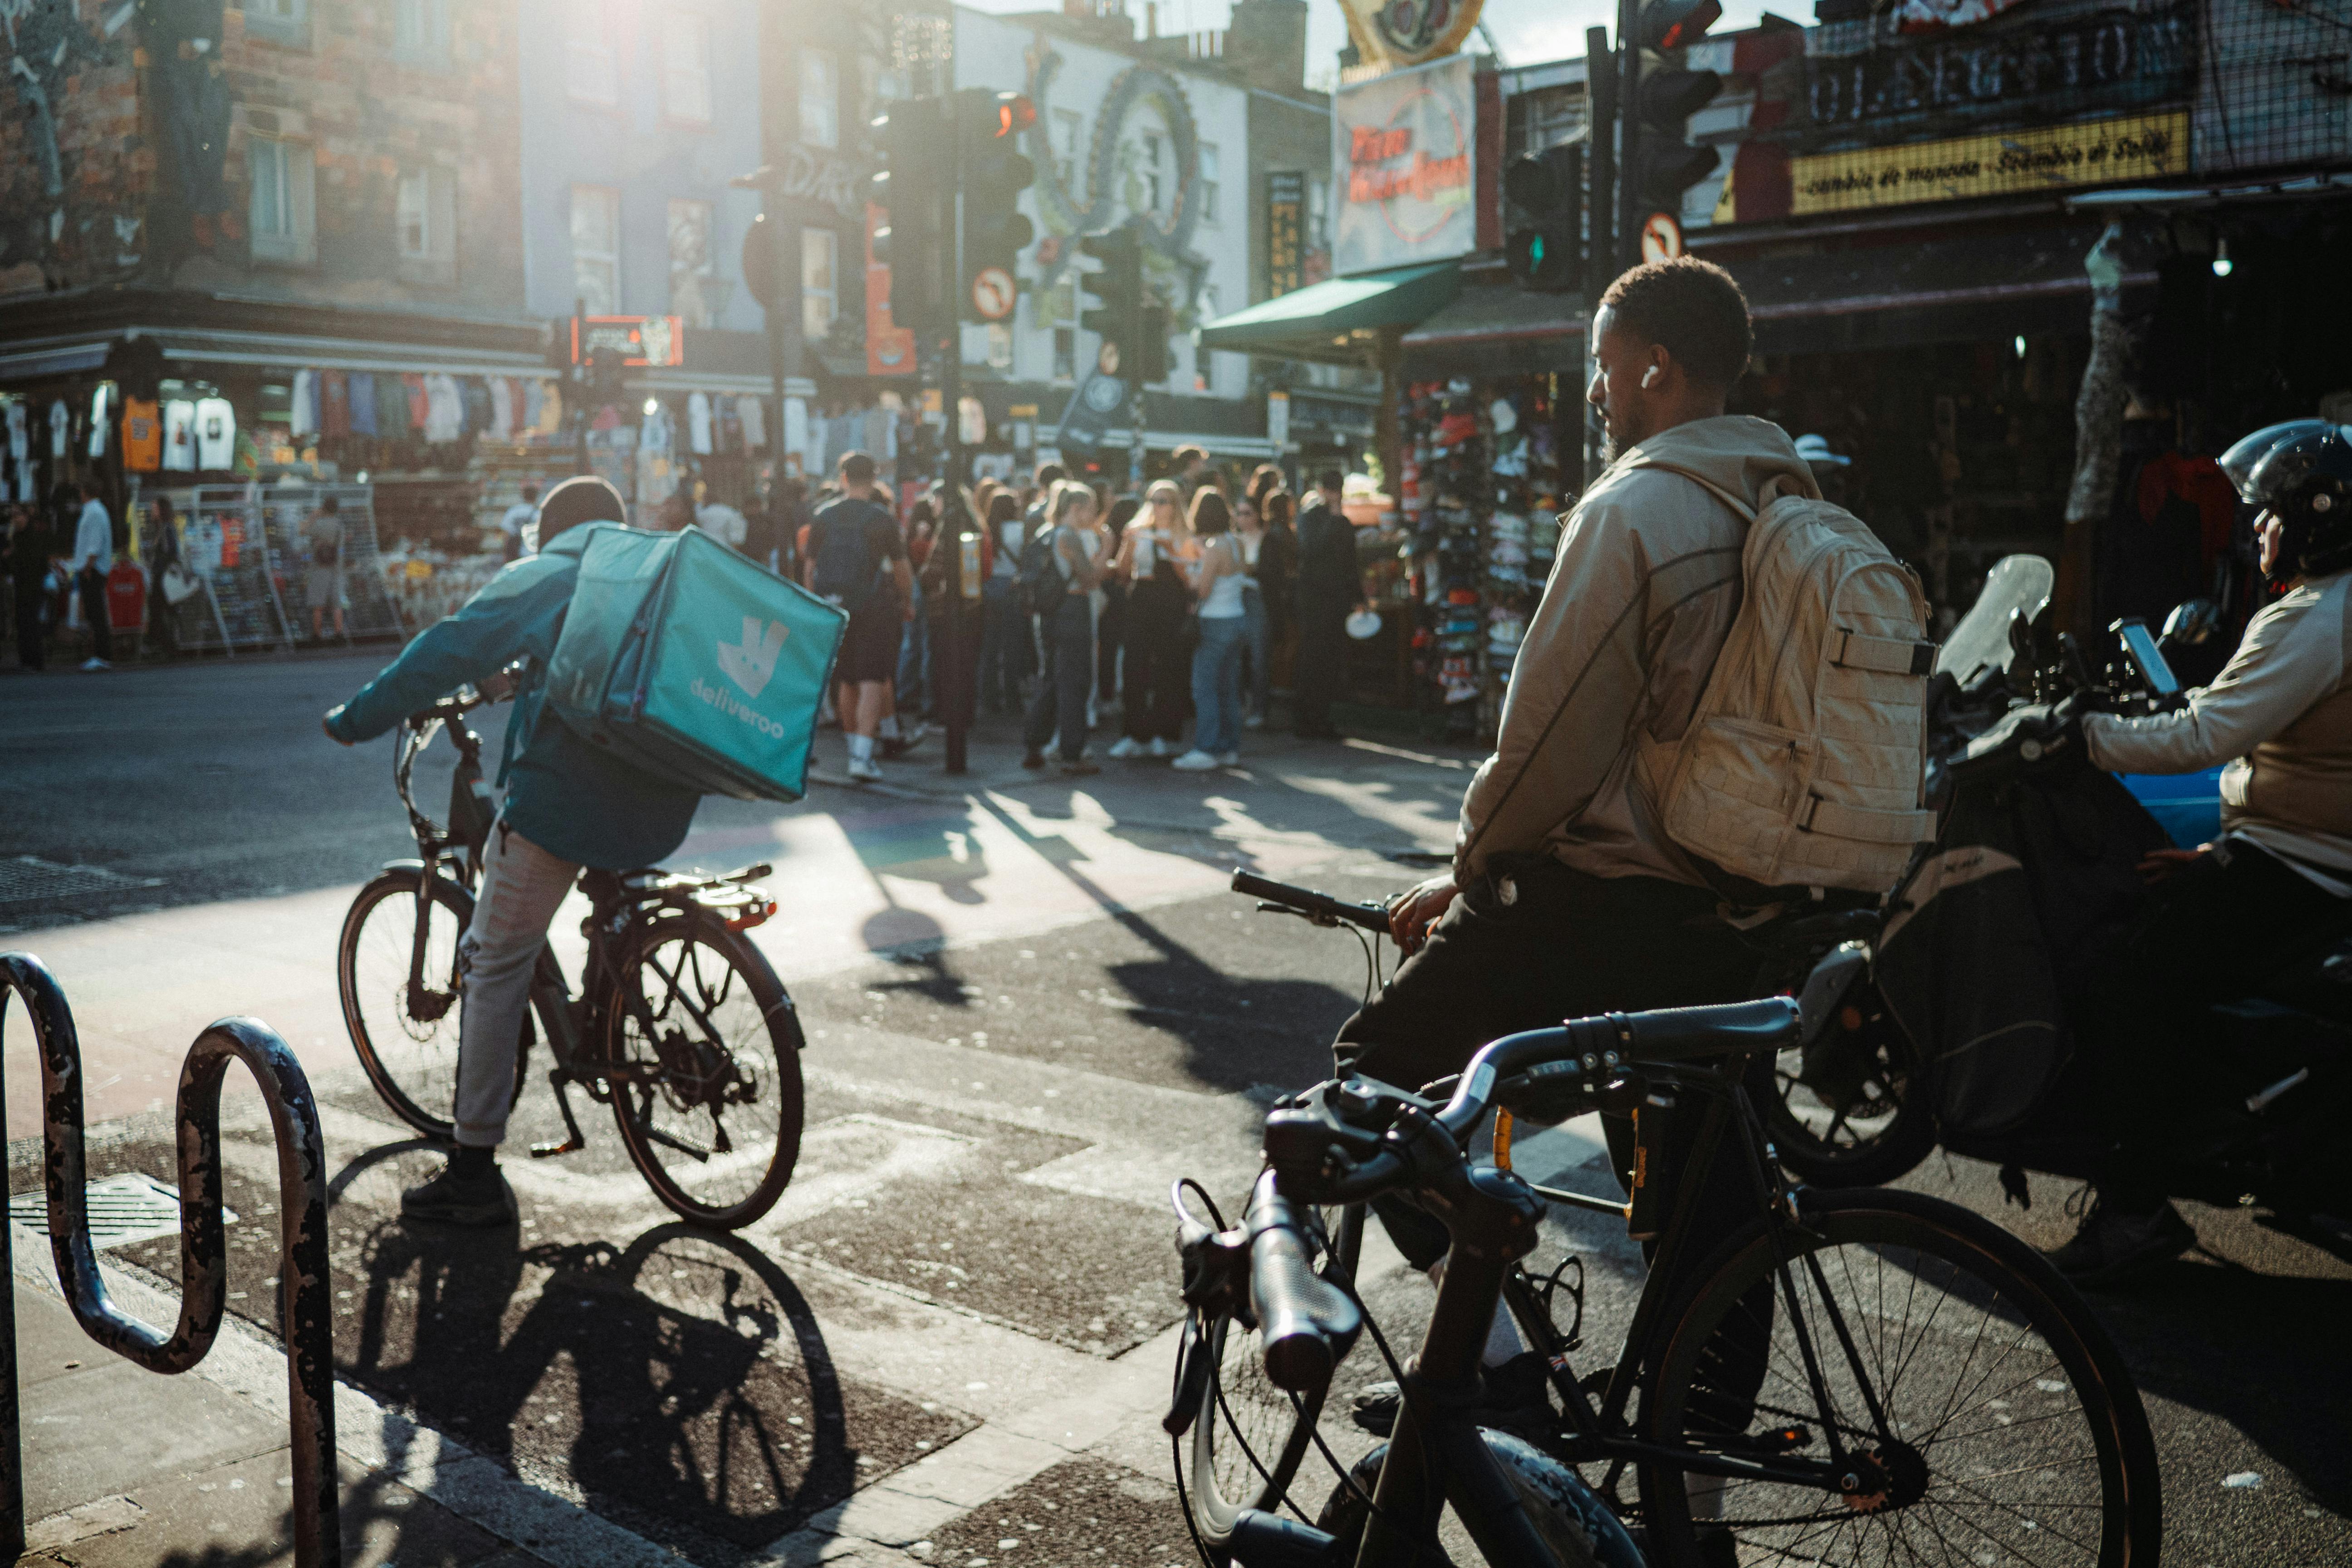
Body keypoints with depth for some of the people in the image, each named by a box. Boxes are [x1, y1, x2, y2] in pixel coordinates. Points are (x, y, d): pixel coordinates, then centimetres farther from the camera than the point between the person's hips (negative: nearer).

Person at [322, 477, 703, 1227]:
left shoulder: (542, 578, 5)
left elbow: (447, 652, -2)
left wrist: (355, 720, 5)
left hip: (563, 799, -6)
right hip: (660, 815, 6)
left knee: (496, 969, 4)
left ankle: (475, 1174, 6)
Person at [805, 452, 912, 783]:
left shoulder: (823, 517, 3)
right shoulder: (882, 519, -6)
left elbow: (812, 568, 7)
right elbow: (902, 569, -1)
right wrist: (907, 602, 15)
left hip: (835, 611, 4)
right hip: (875, 608, -4)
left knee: (847, 682, 15)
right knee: (873, 681, -5)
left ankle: (857, 749, 27)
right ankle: (862, 755, -15)